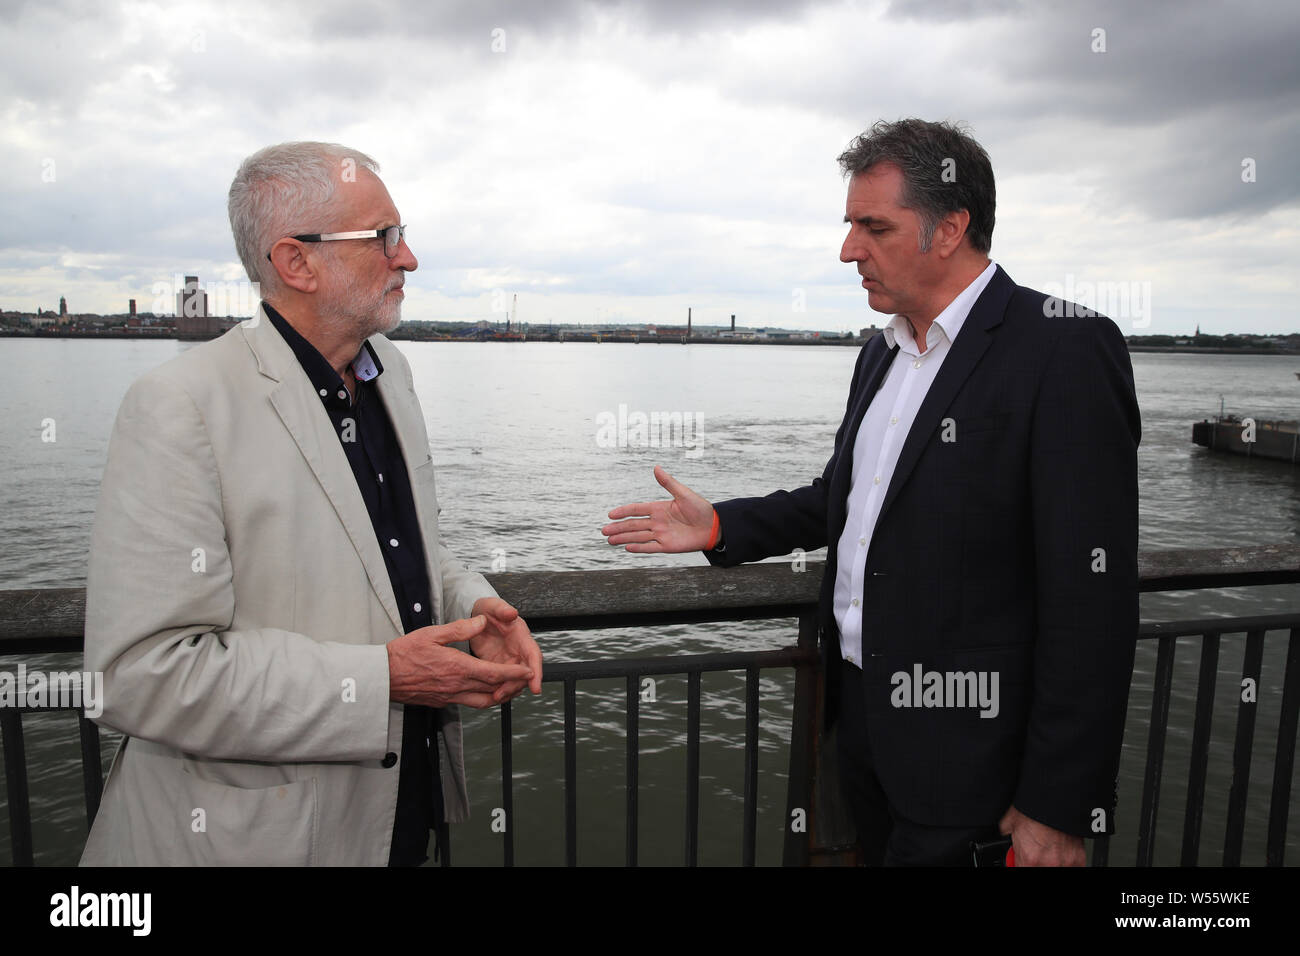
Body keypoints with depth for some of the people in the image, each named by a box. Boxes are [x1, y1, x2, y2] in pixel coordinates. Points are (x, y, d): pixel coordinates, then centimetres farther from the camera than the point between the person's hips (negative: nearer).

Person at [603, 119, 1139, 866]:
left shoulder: (1066, 351, -18)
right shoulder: (884, 352, 8)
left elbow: (1092, 600, -20)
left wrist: (1058, 809, -18)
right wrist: (721, 527, 3)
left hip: (955, 741, -7)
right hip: (860, 708, 7)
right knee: (878, 849, 22)